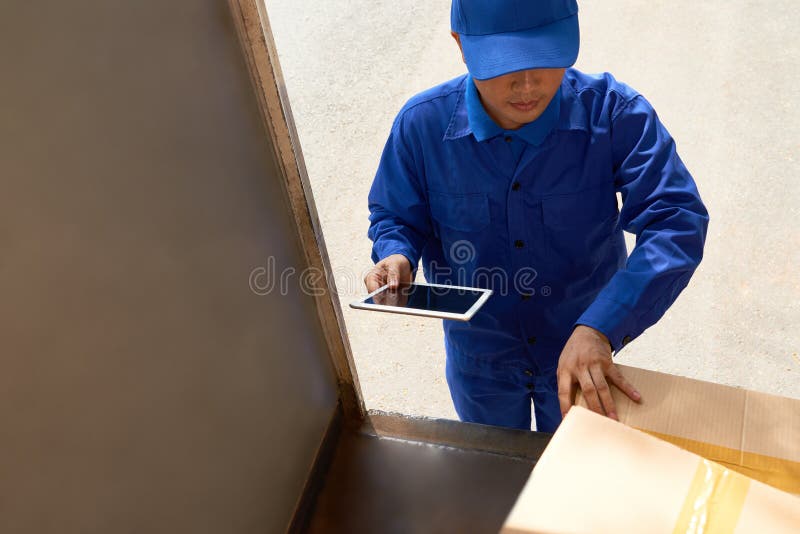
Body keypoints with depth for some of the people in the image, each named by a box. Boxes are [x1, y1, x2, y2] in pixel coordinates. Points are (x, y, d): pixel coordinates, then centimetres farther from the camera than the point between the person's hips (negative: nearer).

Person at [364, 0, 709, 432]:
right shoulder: (422, 125, -22)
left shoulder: (614, 113, -26)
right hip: (478, 359, 1)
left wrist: (599, 328, -45)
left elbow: (677, 221, -33)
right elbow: (394, 216, -6)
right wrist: (397, 256, -30)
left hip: (584, 352, 0)